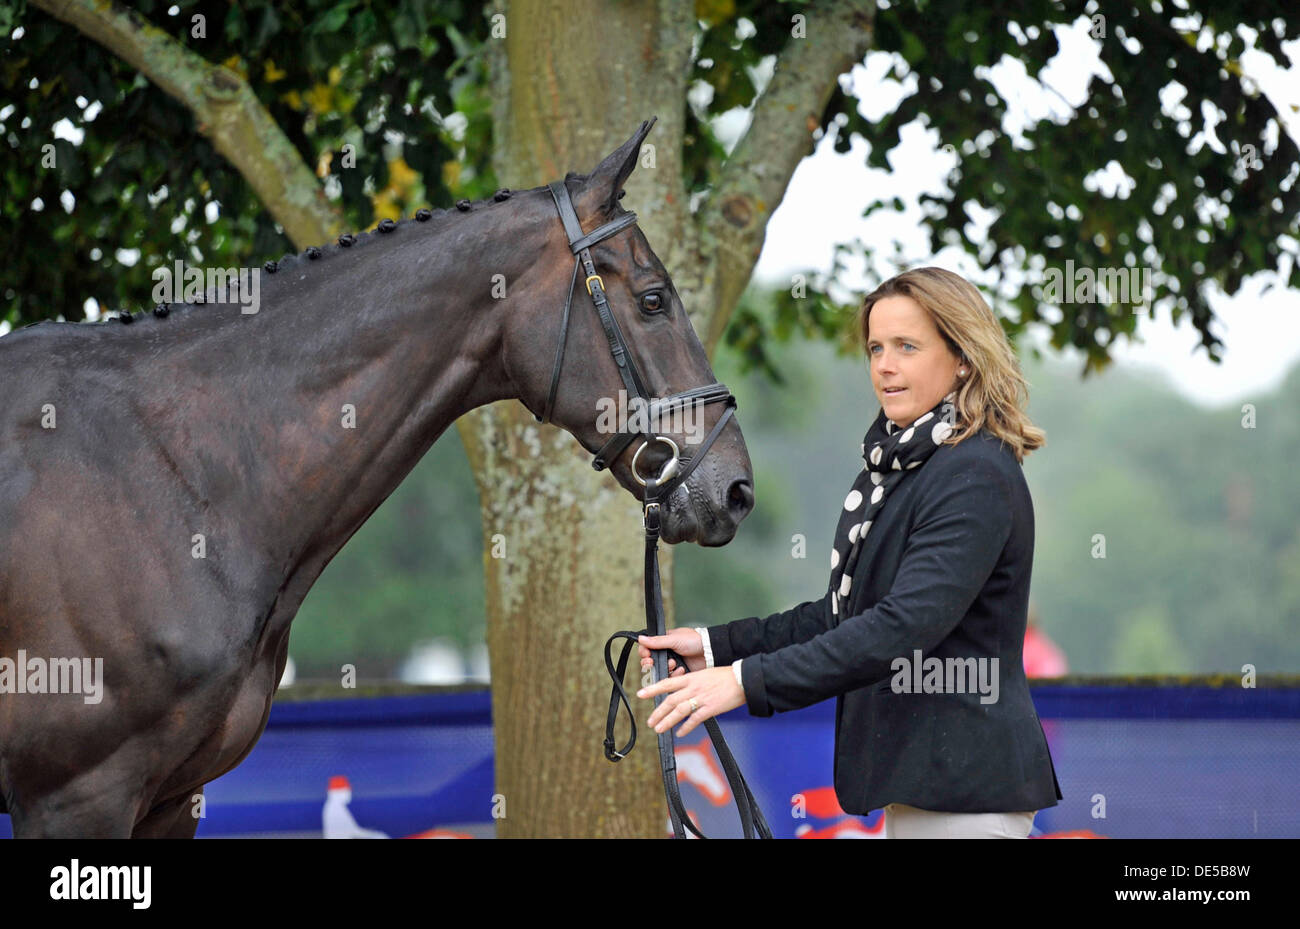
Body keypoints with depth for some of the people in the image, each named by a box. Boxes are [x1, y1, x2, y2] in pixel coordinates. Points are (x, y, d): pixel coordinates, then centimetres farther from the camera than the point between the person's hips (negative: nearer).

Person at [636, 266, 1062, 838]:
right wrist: (718, 646, 10)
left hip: (964, 782, -10)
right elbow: (846, 612, 21)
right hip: (920, 775, 10)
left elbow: (906, 626, -26)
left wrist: (749, 680, -29)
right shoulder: (896, 464, 16)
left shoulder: (977, 479, -17)